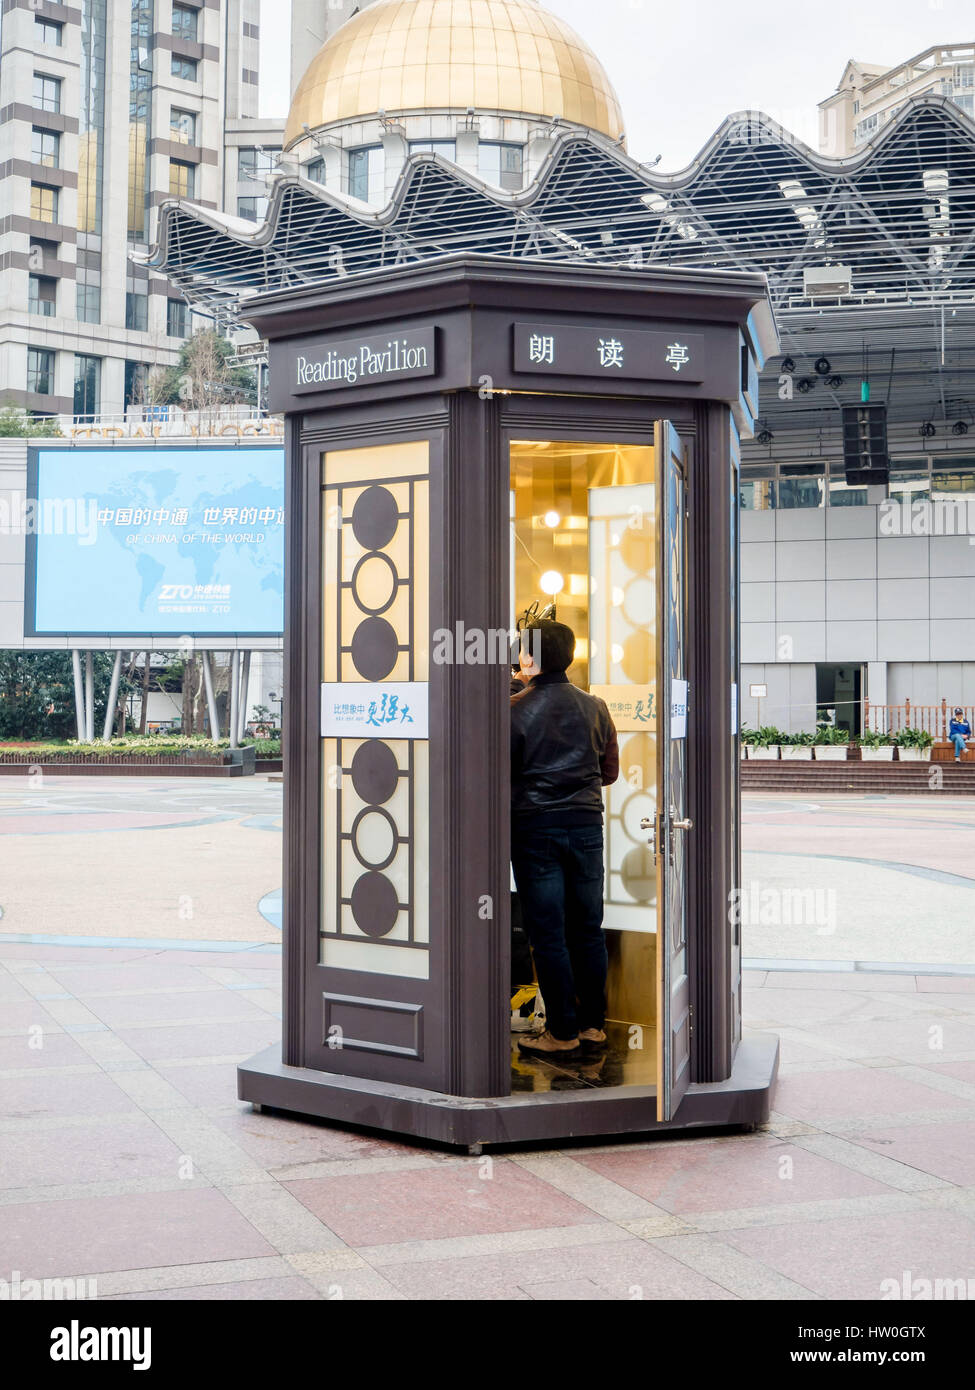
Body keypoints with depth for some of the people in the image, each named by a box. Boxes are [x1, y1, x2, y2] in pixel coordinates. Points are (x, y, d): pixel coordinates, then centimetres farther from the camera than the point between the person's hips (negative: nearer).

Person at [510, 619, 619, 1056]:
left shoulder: (515, 709, -10)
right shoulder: (595, 708, 4)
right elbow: (610, 771, 11)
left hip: (535, 827, -4)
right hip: (586, 823, 4)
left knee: (547, 933, 2)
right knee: (588, 929, 12)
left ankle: (563, 1031, 5)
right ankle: (593, 1023, 18)